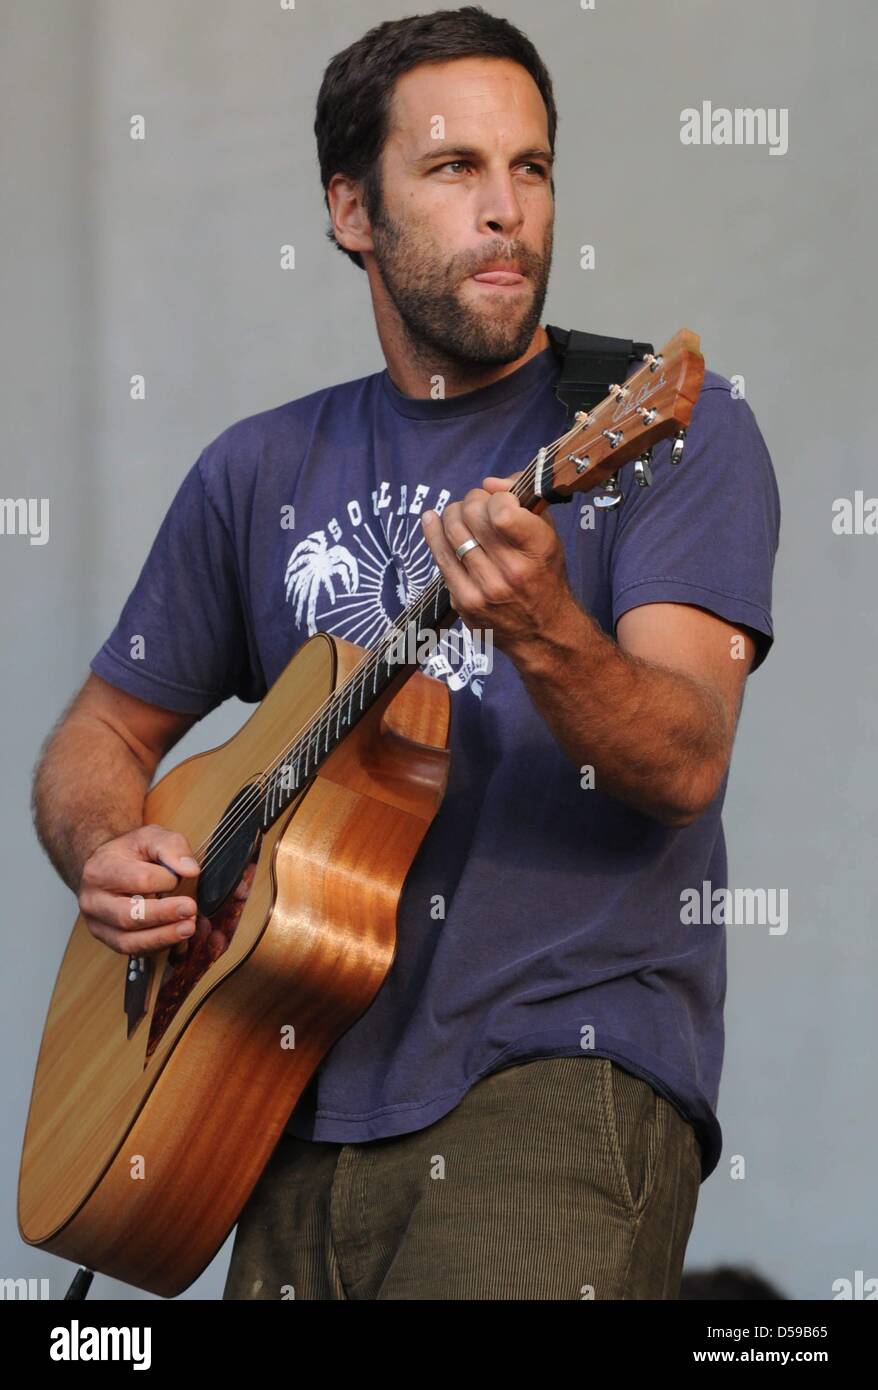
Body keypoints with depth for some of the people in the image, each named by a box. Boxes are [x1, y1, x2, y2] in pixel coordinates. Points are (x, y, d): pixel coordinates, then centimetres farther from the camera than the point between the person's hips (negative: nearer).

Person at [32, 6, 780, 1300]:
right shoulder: (264, 471, 15)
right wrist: (104, 855, 1)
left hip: (566, 1068, -4)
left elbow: (686, 766, -11)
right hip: (308, 1107, 4)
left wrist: (544, 634, -30)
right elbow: (102, 733, 23)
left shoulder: (672, 429, 2)